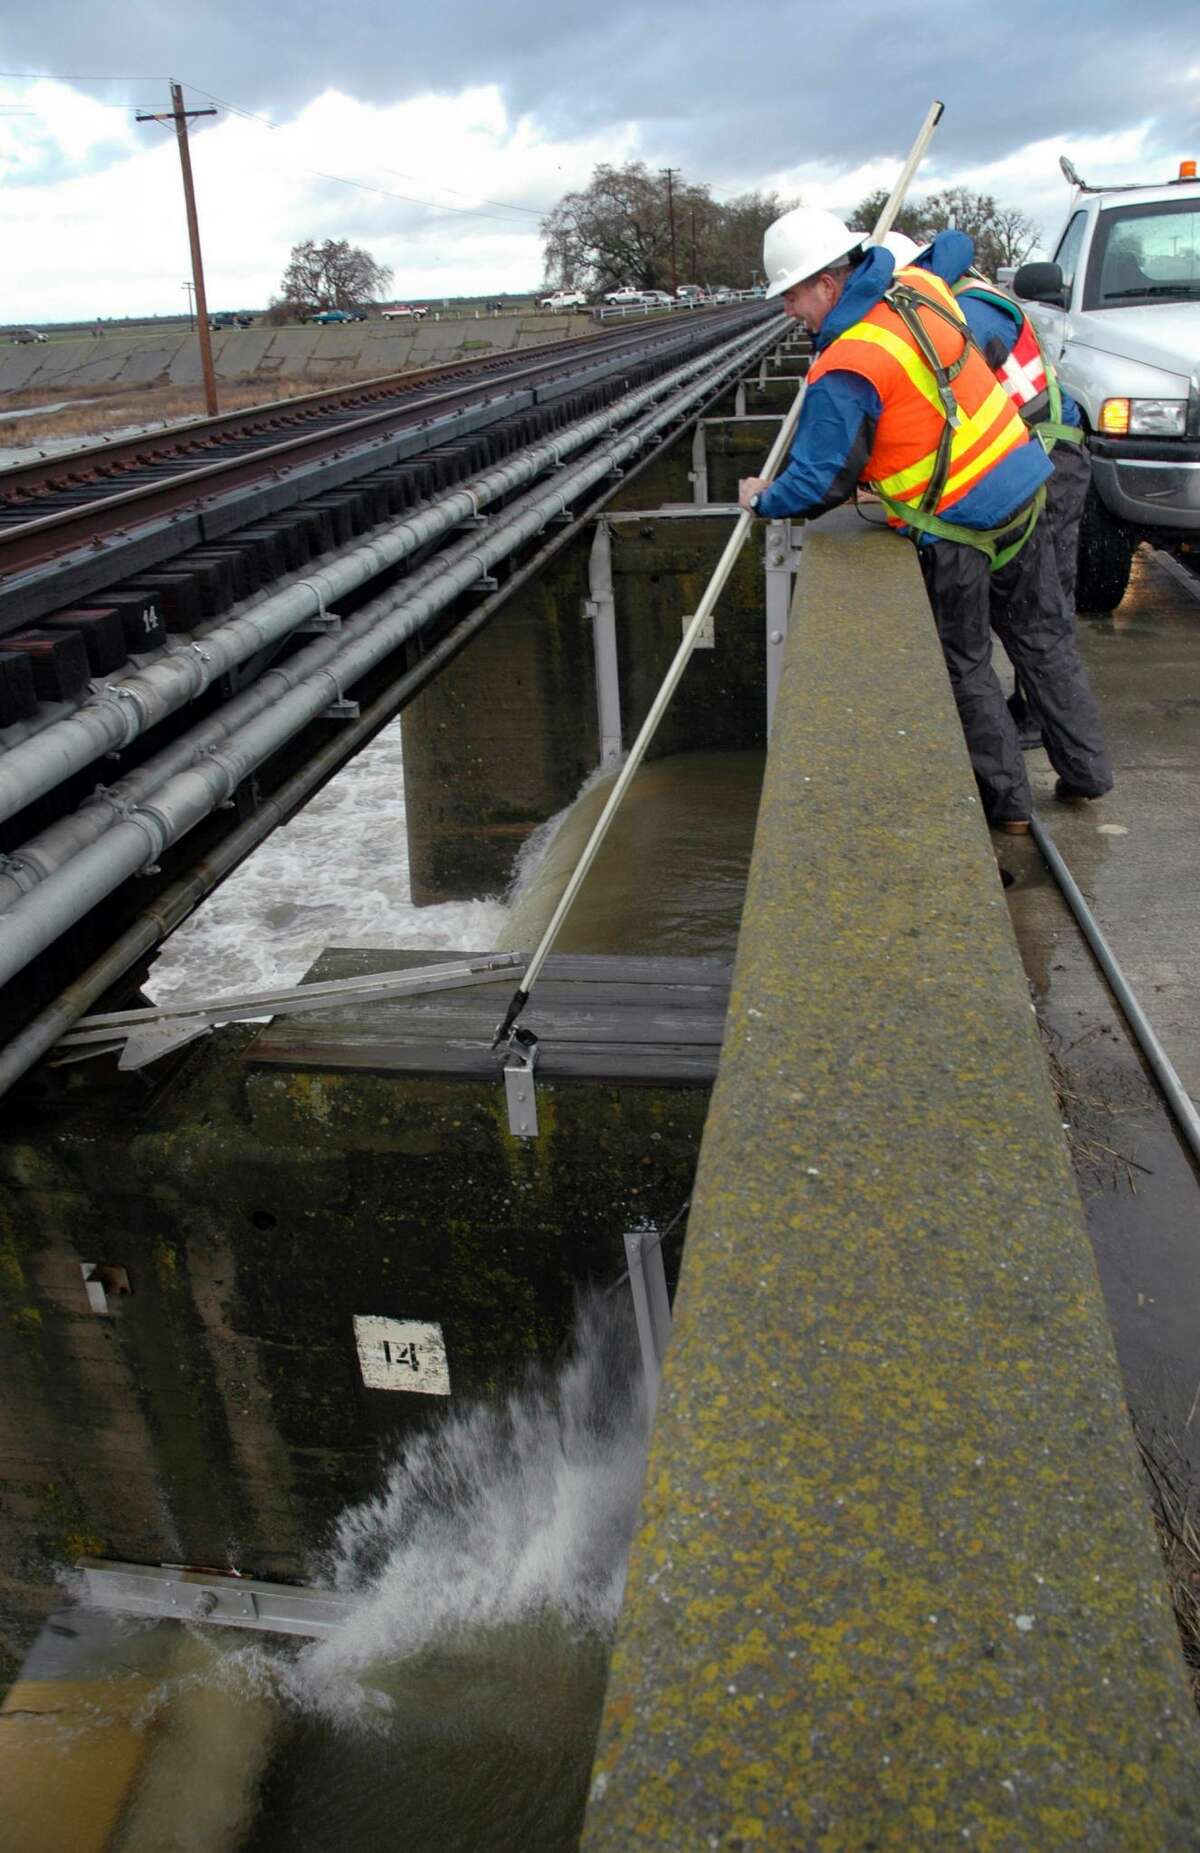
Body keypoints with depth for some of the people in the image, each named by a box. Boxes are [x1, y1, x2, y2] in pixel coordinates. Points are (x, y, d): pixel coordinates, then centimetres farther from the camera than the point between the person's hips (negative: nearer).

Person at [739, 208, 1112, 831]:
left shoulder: (845, 371, -21)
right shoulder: (919, 287, 4)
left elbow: (819, 482, -17)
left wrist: (763, 498, 1)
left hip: (956, 529, -8)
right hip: (1020, 494, 8)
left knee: (964, 665, 8)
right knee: (1042, 639, 18)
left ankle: (1006, 799, 15)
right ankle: (1085, 769, 29)